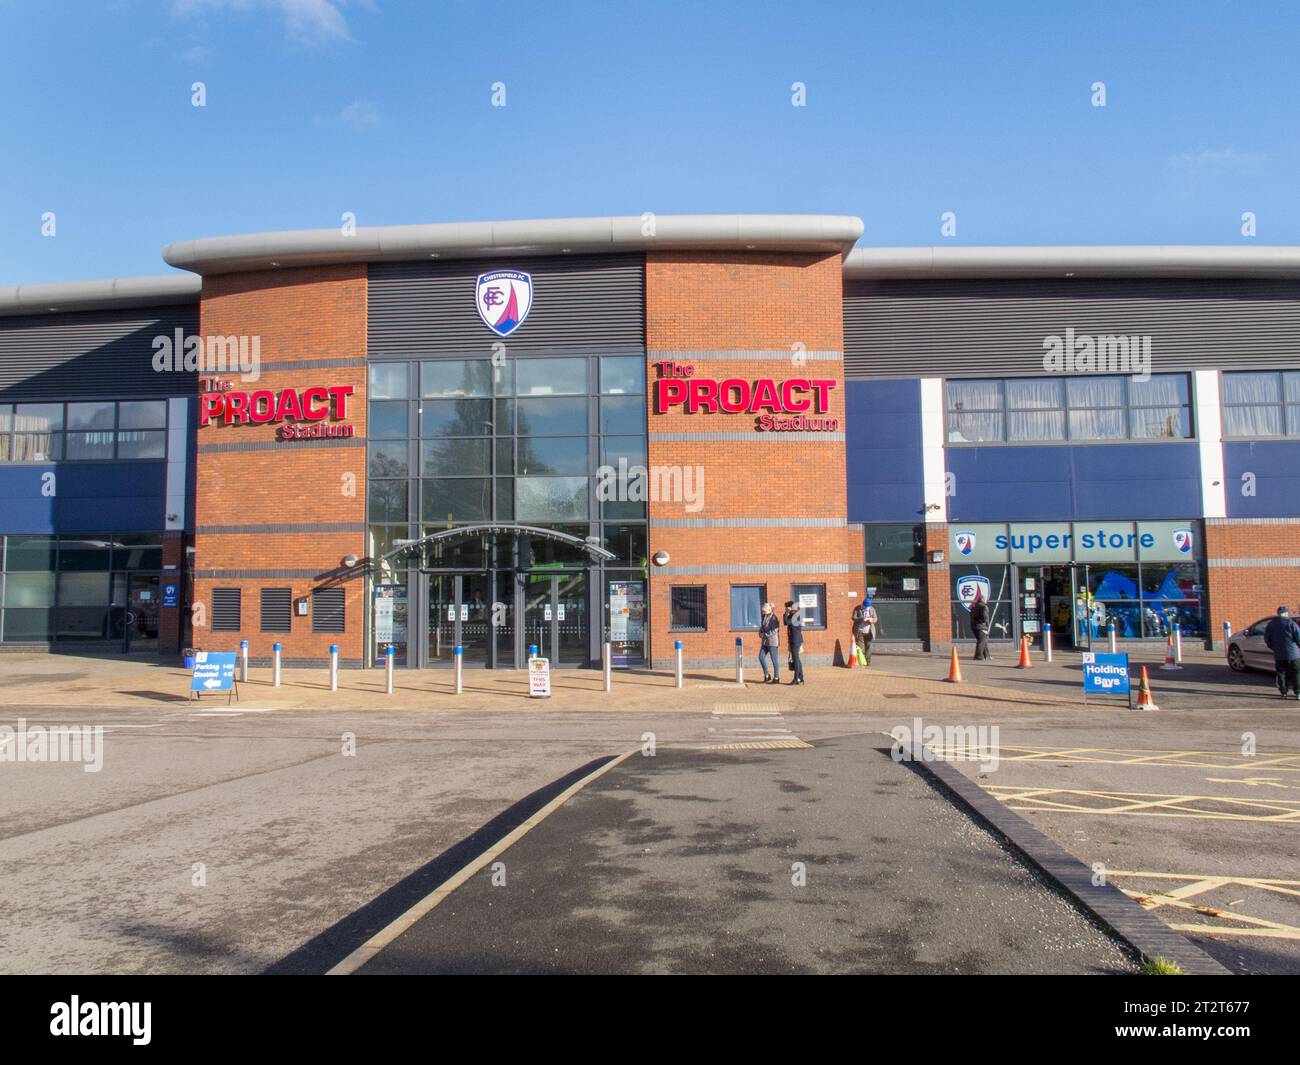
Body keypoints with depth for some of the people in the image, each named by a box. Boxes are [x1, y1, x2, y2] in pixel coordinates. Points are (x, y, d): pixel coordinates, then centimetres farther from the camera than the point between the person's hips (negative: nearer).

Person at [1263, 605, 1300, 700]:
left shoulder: (1270, 625, 4)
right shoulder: (1291, 624, -9)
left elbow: (1267, 639, 9)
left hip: (1278, 655, 3)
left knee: (1281, 674, 11)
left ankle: (1283, 692, 11)